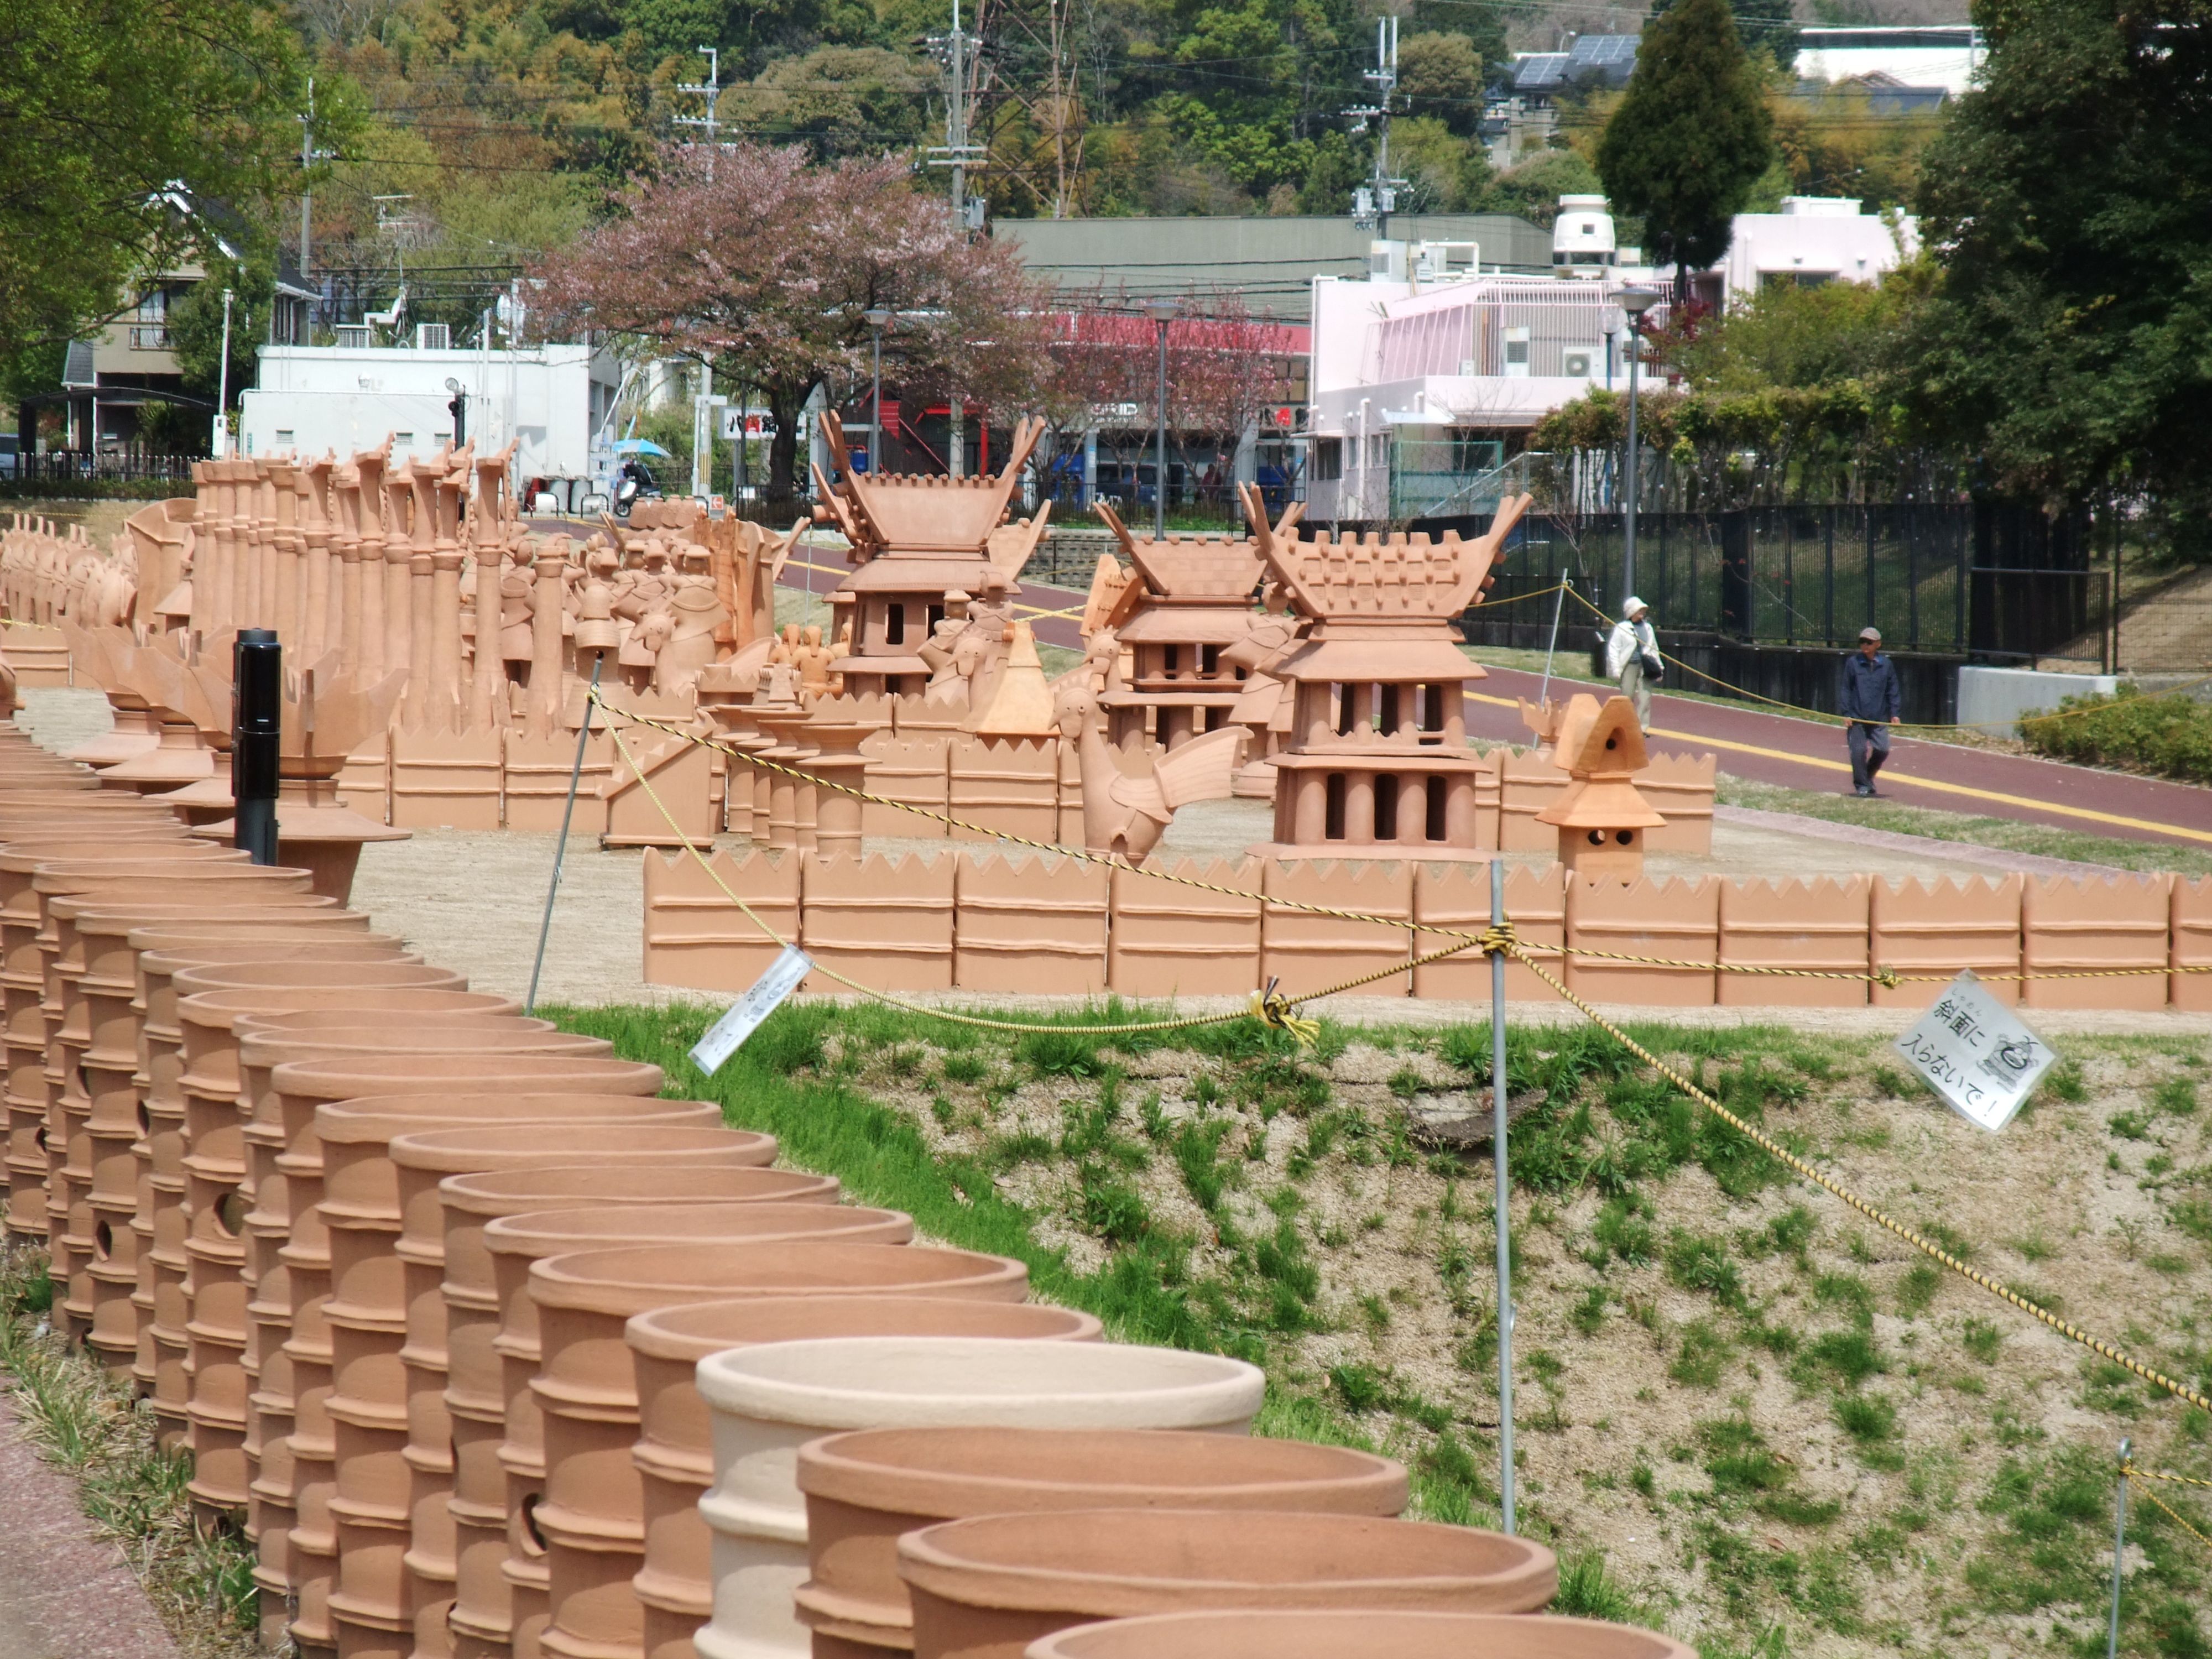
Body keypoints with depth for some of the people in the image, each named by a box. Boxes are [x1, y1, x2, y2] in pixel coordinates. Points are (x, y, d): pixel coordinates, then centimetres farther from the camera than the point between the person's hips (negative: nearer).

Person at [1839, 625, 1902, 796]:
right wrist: (1846, 713, -5)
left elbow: (1892, 691, 12)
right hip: (1856, 717, -2)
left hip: (1879, 718, 2)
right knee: (1858, 751, -7)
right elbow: (1845, 689, 2)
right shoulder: (1853, 663, 0)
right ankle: (1861, 785, 5)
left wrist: (1894, 713, 6)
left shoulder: (1886, 665, 5)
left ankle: (1868, 777, 22)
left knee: (1882, 750, -3)